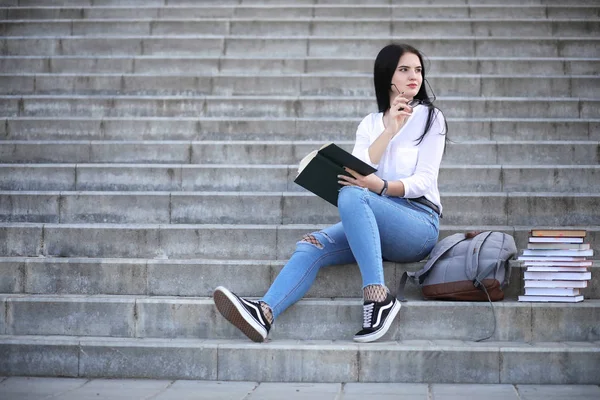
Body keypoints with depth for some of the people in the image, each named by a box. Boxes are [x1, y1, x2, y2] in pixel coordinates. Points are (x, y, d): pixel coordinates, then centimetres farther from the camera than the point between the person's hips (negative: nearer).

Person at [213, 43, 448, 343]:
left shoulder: (430, 117, 8)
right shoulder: (370, 123, 19)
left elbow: (424, 180, -5)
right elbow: (359, 169, 2)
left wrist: (380, 186, -22)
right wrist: (389, 130, -7)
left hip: (419, 221, -4)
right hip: (372, 222, 4)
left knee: (351, 195, -33)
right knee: (313, 245, -23)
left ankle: (378, 296, -39)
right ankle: (264, 312, -46)